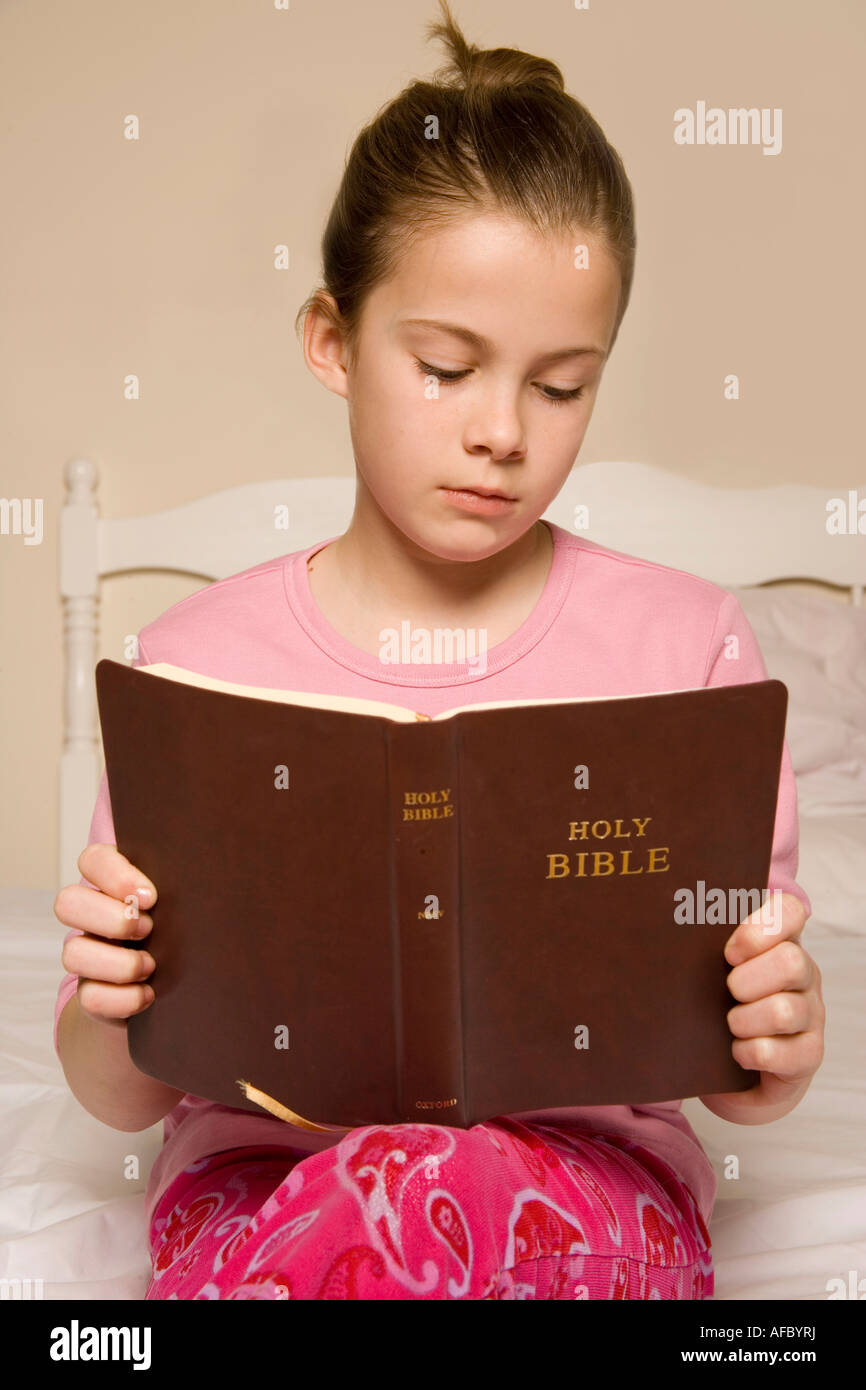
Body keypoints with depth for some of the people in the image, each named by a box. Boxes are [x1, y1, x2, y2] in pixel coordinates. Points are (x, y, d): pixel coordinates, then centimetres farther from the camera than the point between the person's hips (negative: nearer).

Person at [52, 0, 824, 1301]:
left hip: (591, 1183, 0)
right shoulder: (196, 658, -1)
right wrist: (105, 1007, -17)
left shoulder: (686, 644, -2)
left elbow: (743, 1079, 5)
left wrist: (774, 1053, -18)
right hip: (259, 1179, 1)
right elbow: (127, 1096, 5)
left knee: (456, 1190, -36)